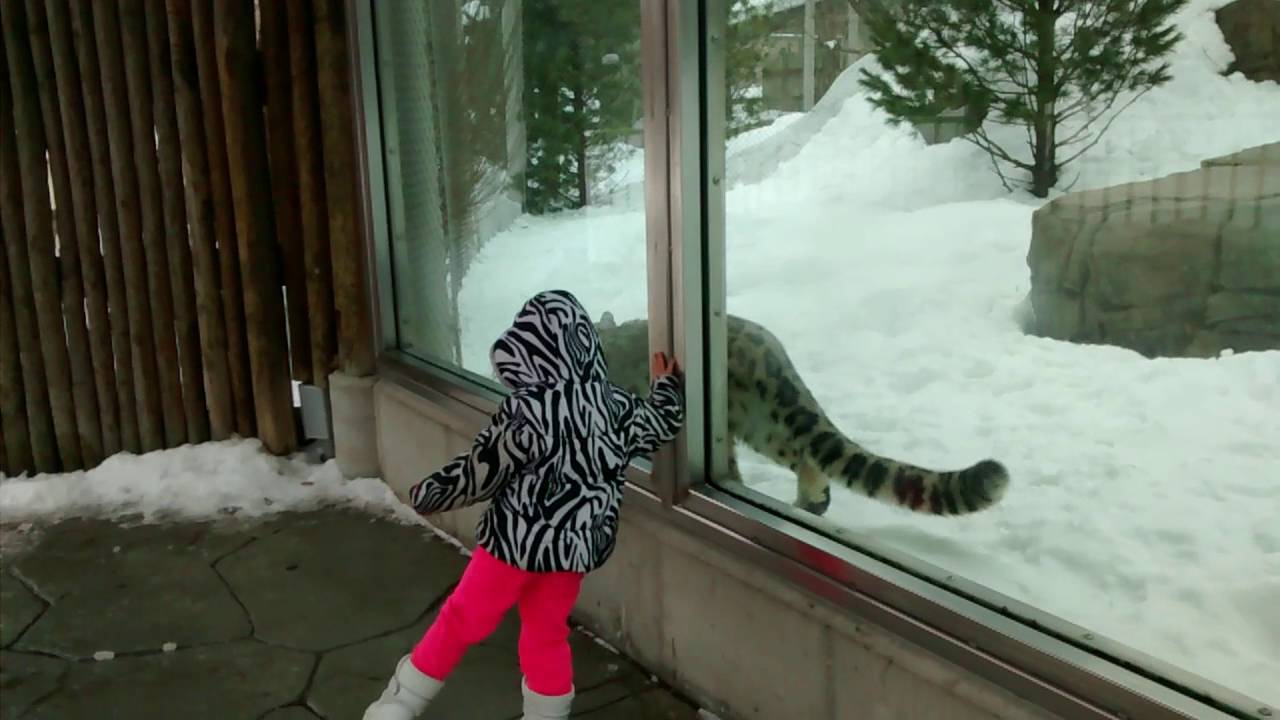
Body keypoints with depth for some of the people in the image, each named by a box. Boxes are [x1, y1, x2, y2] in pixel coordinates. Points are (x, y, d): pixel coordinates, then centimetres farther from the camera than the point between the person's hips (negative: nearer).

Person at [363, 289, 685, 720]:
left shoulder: (527, 411, -21)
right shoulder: (614, 404, -3)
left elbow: (481, 471, -13)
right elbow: (658, 426, 16)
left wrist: (428, 494, 3)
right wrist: (666, 386, 34)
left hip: (518, 539, -4)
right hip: (577, 545, 5)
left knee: (462, 621, 12)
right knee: (547, 637, 19)